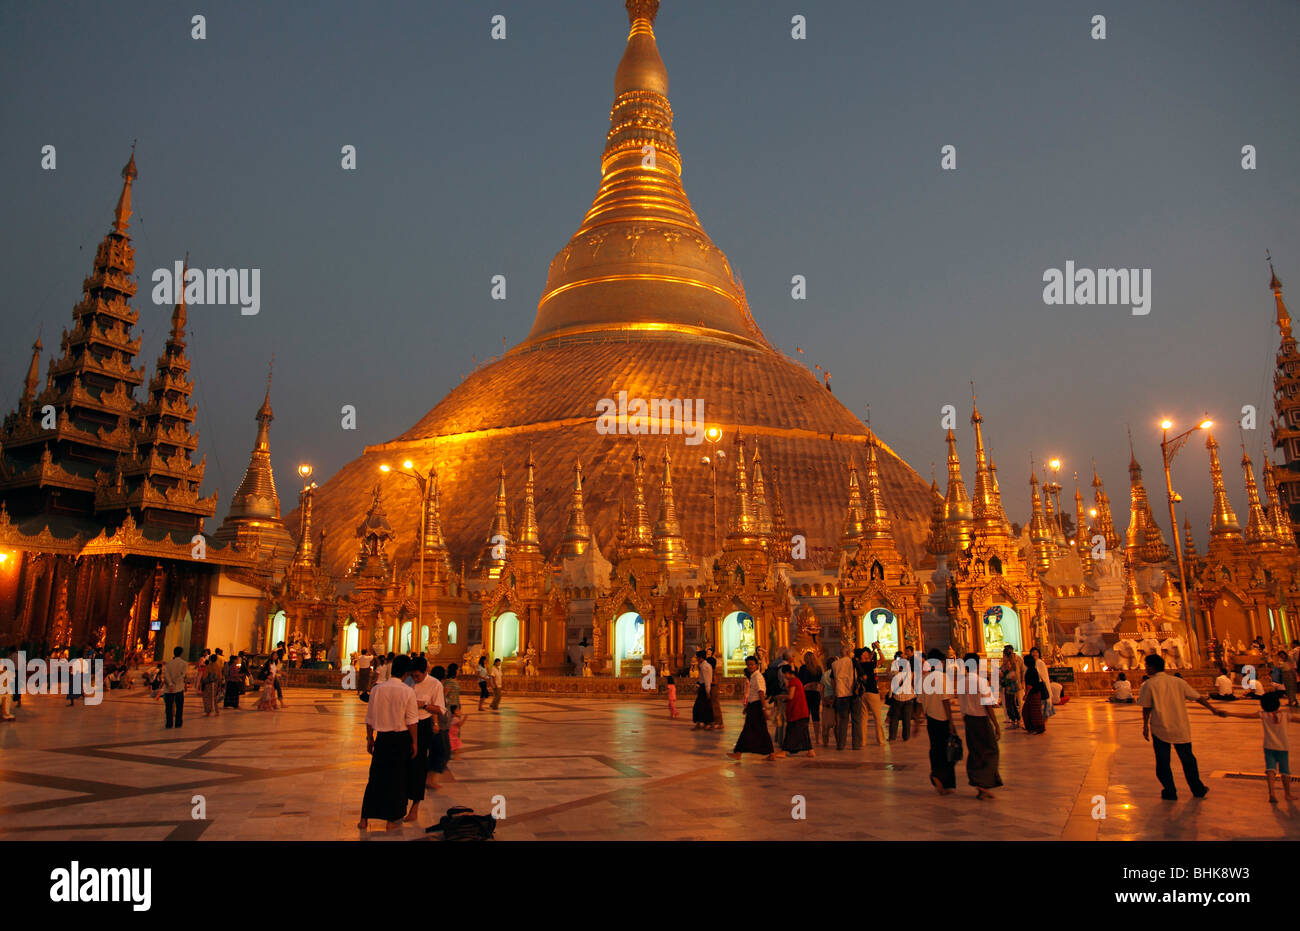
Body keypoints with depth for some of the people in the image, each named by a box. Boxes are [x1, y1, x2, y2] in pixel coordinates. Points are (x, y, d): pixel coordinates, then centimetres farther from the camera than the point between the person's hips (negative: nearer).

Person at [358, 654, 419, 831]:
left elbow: (369, 718, 5)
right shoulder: (408, 692, -12)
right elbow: (411, 721, -10)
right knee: (397, 779, 11)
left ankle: (364, 819, 20)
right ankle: (392, 820, 20)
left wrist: (370, 738, 17)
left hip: (382, 737, 3)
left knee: (376, 776, 15)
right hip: (401, 738, -3)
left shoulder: (376, 689, -3)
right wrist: (414, 742, 0)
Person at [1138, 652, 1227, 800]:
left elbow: (1146, 708, -6)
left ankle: (1170, 792, 11)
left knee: (1162, 762, 8)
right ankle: (1198, 789, 29)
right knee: (1188, 759, 19)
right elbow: (1198, 697, 6)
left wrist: (1145, 726, 5)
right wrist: (1214, 710, 18)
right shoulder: (1178, 681, 3)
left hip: (1160, 729, -4)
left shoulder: (1149, 684, -8)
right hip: (1181, 728, 4)